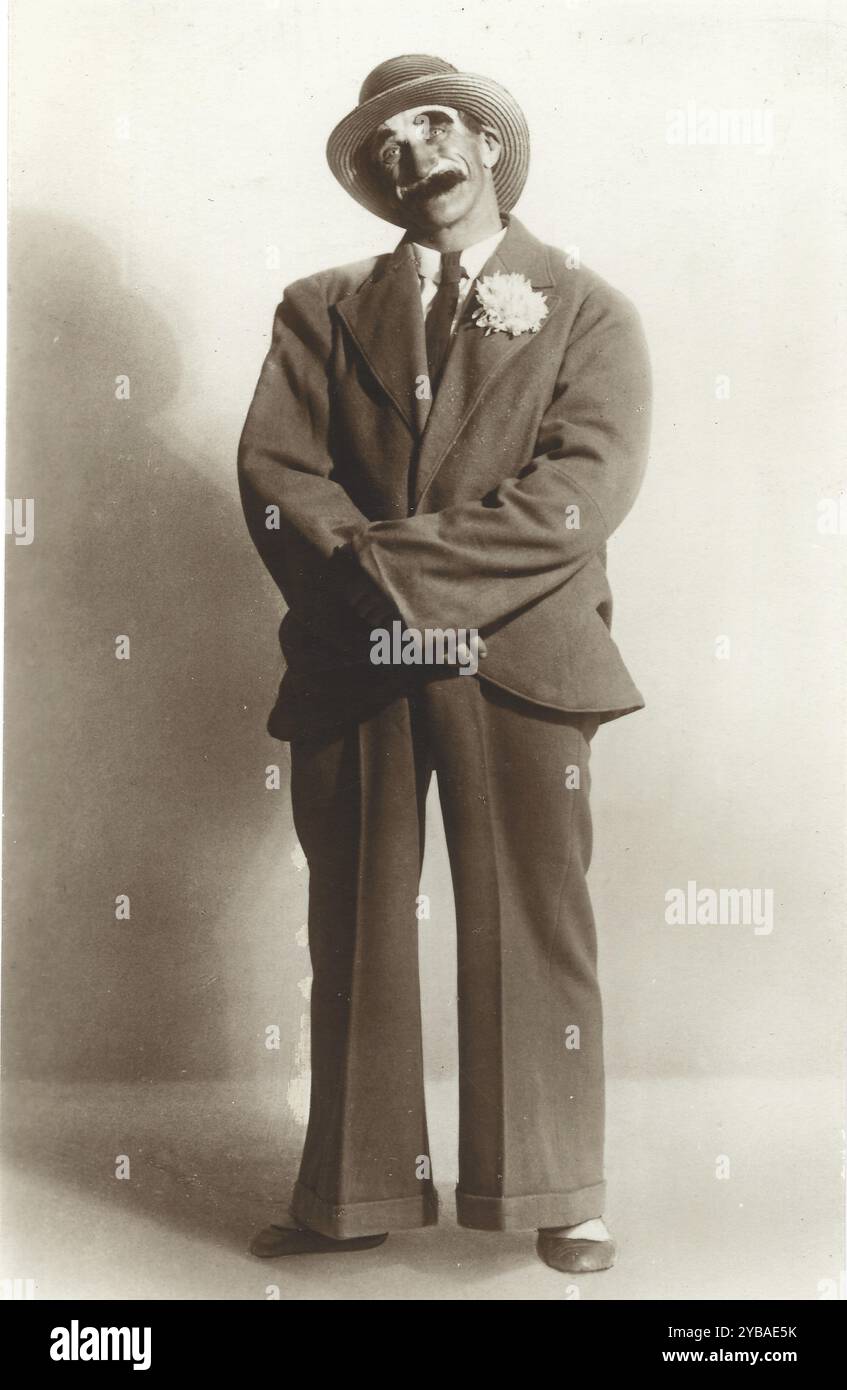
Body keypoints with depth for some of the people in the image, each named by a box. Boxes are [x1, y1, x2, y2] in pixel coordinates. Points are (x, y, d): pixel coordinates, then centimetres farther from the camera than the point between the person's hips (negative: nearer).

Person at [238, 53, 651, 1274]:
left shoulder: (588, 310, 9)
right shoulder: (321, 310, 15)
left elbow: (587, 485, -7)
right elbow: (275, 474, 2)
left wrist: (401, 562, -15)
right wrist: (373, 596, -15)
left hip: (519, 665, -2)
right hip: (351, 665, 2)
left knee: (532, 929, 0)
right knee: (354, 931, 6)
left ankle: (552, 1195, 14)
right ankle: (357, 1193, 18)